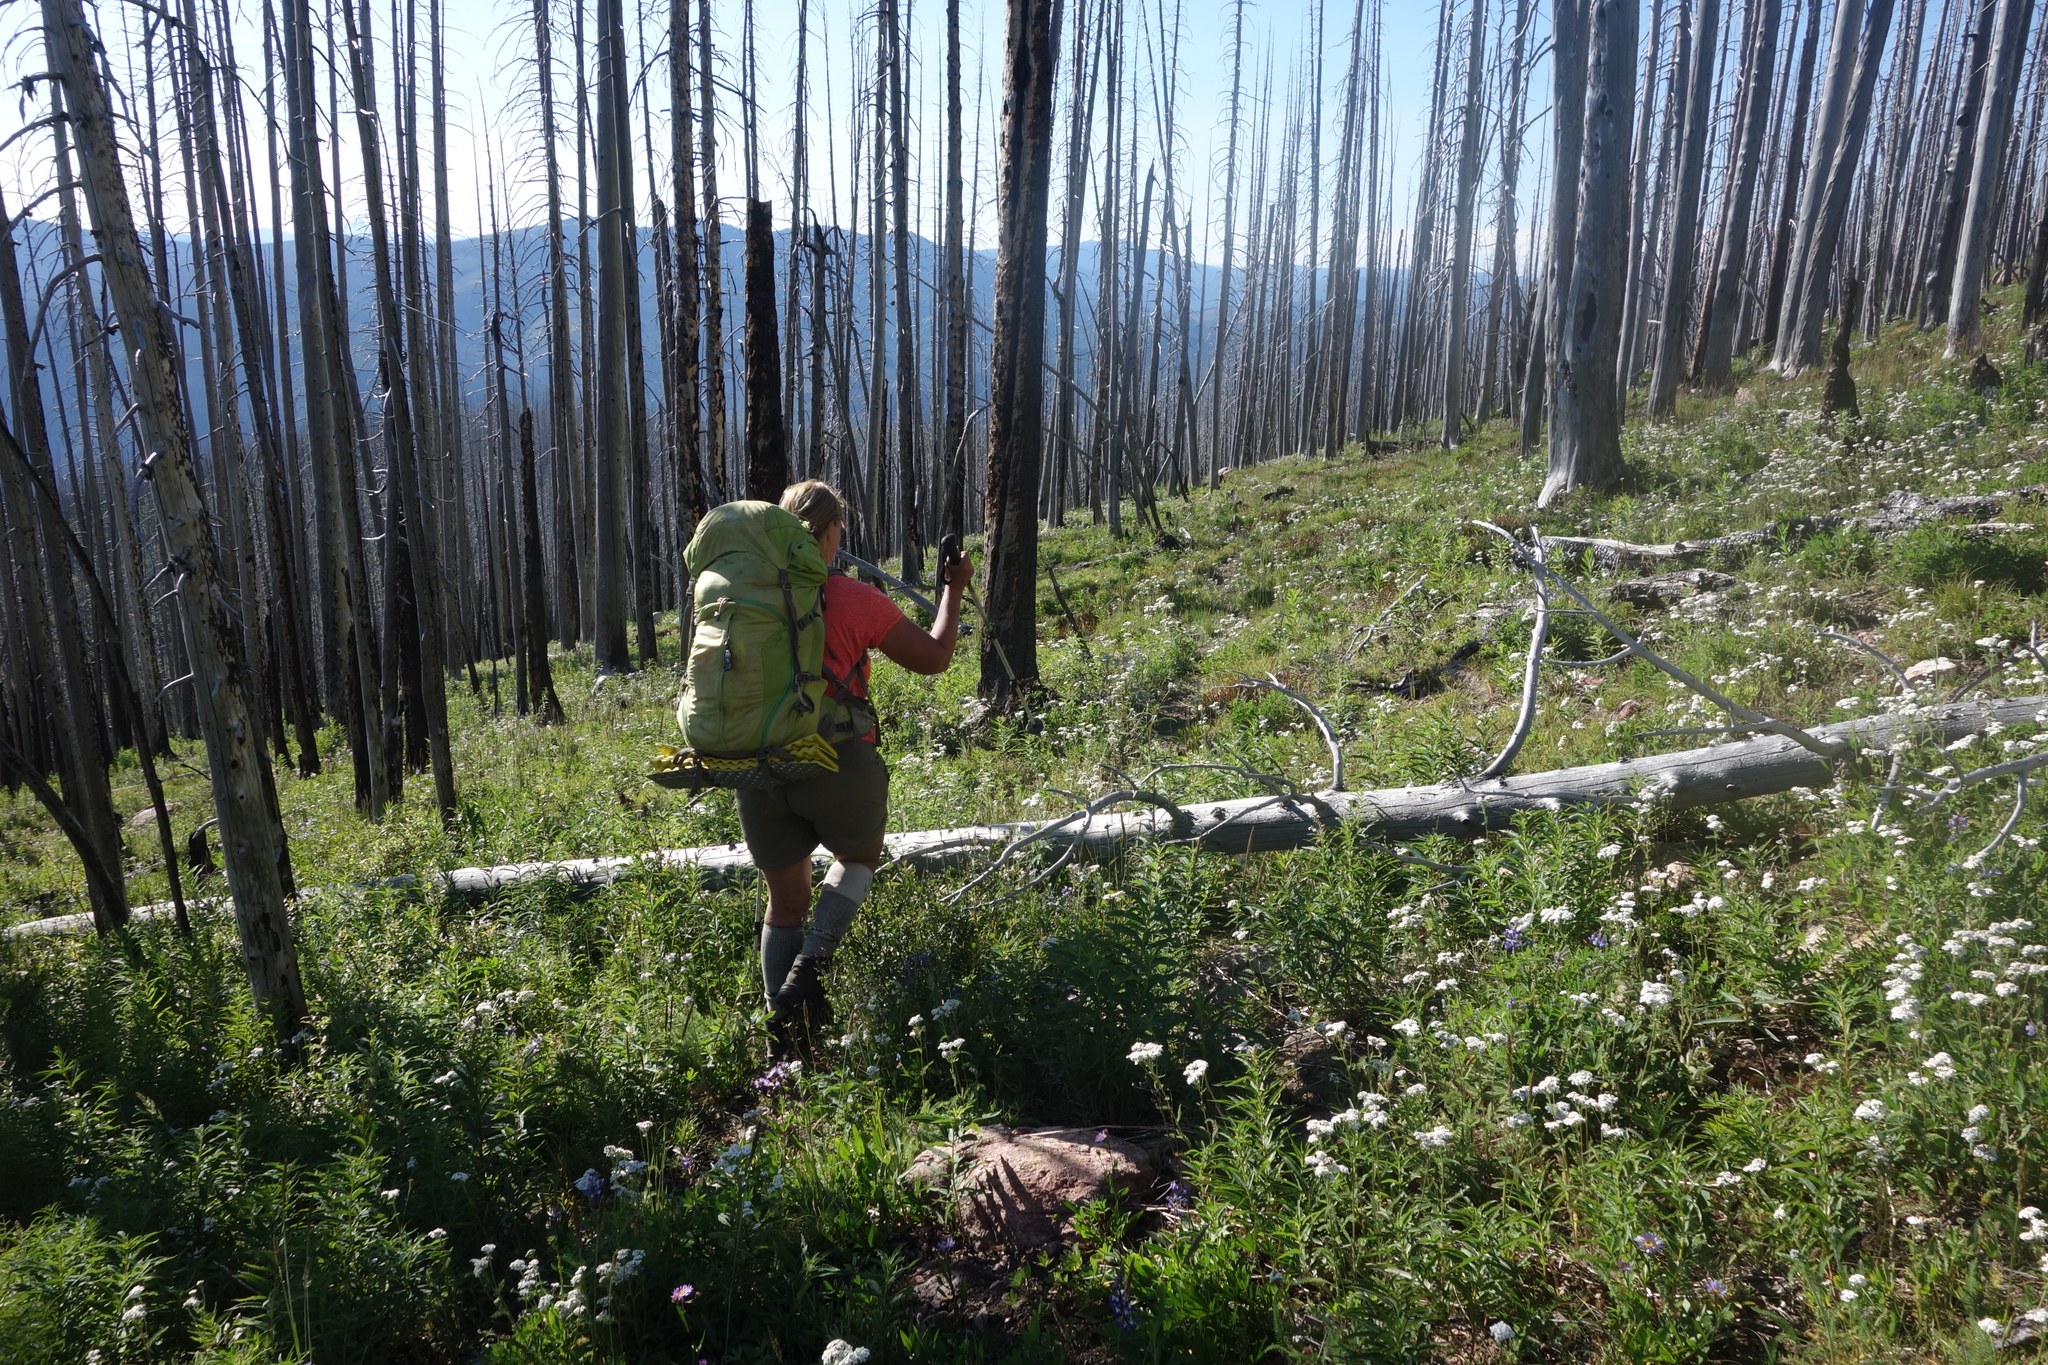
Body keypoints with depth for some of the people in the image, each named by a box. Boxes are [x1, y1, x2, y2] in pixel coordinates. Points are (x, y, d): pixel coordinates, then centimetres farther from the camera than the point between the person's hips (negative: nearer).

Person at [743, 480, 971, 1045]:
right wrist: (953, 590, 16)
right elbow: (934, 658, 2)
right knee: (858, 859, 26)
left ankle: (783, 1030, 21)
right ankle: (813, 958, 3)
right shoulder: (854, 599, -8)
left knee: (785, 900, 19)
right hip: (836, 765, -3)